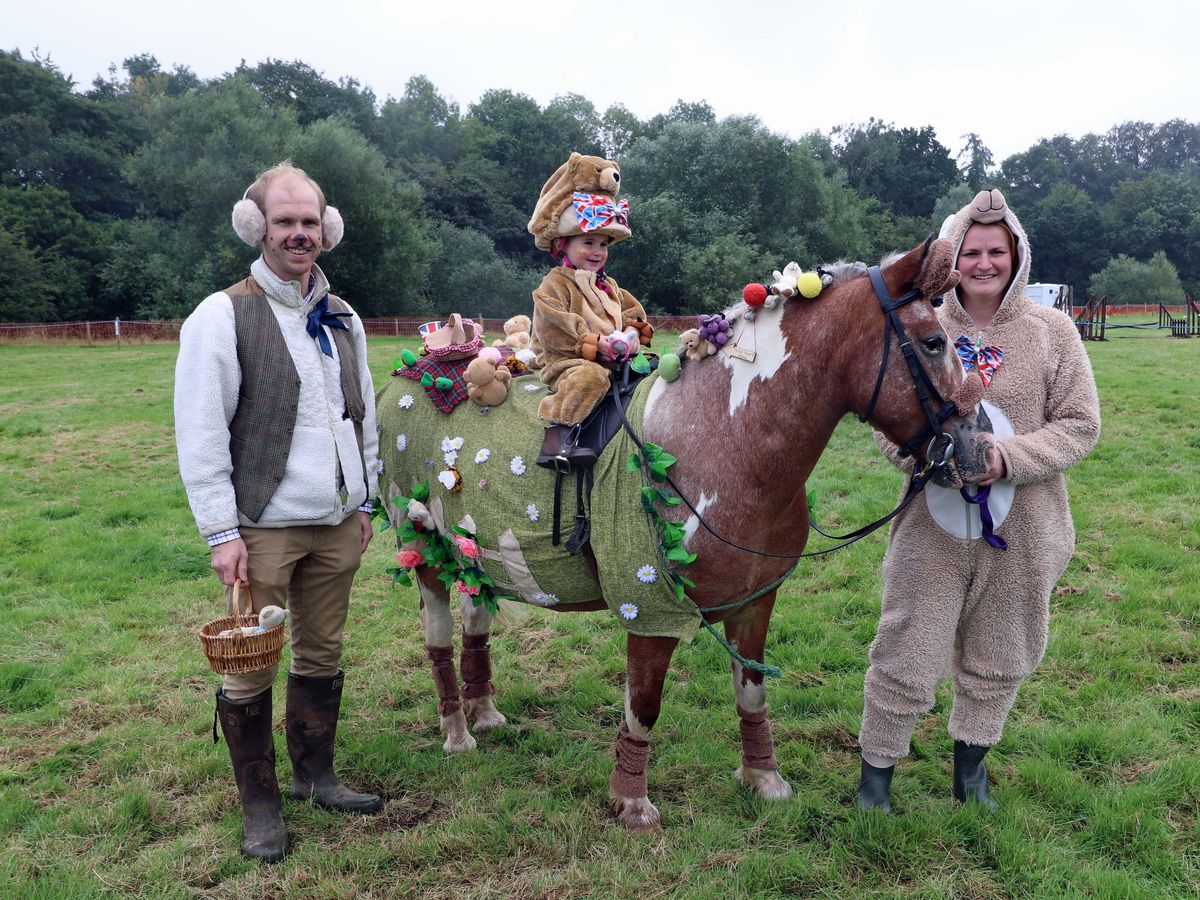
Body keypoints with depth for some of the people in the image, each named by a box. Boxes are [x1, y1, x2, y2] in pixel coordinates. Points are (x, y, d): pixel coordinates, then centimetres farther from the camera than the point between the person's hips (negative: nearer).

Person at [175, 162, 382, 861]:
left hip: (337, 525, 5)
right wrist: (222, 531, -12)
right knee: (252, 669, 4)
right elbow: (200, 433, -10)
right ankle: (260, 805, 21)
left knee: (322, 654, 15)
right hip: (264, 528, -5)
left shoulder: (343, 319, 10)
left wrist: (364, 502, 15)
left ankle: (316, 776, 32)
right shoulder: (224, 316, -7)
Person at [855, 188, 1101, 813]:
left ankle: (971, 763, 42)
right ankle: (876, 770, 26)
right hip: (935, 523, -1)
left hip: (1021, 528, 1)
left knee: (998, 658, 18)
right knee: (906, 655, 4)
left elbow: (1080, 425, -5)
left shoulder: (1051, 330, -3)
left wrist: (1007, 456, -20)